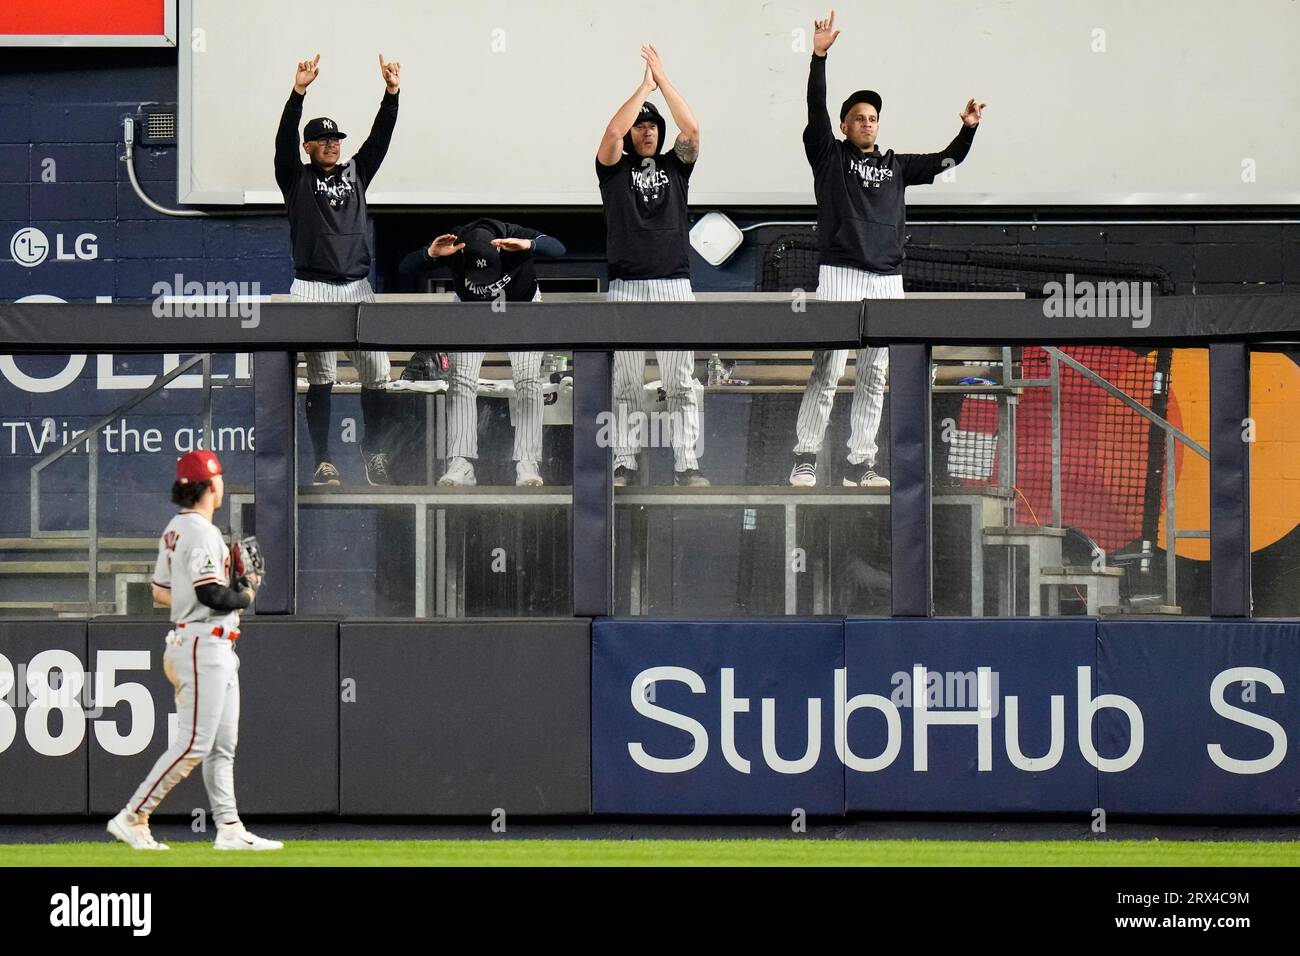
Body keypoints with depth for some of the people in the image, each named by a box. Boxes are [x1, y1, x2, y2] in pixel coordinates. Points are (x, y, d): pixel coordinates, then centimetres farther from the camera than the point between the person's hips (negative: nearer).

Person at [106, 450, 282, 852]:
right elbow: (211, 594, -25)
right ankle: (132, 817, -8)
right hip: (204, 643, -10)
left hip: (215, 649, 10)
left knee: (223, 744, 10)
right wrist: (245, 595, -5)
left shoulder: (174, 530, 14)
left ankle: (229, 829, 11)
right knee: (194, 743, -10)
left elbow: (160, 591, 18)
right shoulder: (200, 532, -16)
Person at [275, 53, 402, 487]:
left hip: (358, 288, 4)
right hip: (313, 289, -4)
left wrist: (392, 93, -6)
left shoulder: (355, 174, 16)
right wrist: (298, 92, -22)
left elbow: (380, 138, 8)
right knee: (321, 377, -5)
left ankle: (374, 451, 16)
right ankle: (323, 462, -3)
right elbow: (285, 139, -9)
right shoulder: (297, 179, 6)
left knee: (376, 372, 0)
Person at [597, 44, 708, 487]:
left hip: (674, 283, 1)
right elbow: (612, 133, -11)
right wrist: (644, 86, -6)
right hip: (626, 285, -1)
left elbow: (691, 129, -3)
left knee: (681, 381, -2)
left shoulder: (675, 166, 14)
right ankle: (624, 463, 3)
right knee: (625, 383, 0)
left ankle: (686, 463, -3)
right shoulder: (615, 168, 8)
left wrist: (663, 80, -3)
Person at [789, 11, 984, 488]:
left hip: (888, 280, 5)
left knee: (874, 377, 5)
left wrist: (967, 129, 1)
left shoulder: (896, 165, 19)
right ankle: (805, 460, -6)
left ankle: (860, 465, 9)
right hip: (840, 274, -5)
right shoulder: (829, 155, 7)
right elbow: (816, 109, -5)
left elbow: (947, 160, 19)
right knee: (827, 371, -10)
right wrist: (819, 55, -16)